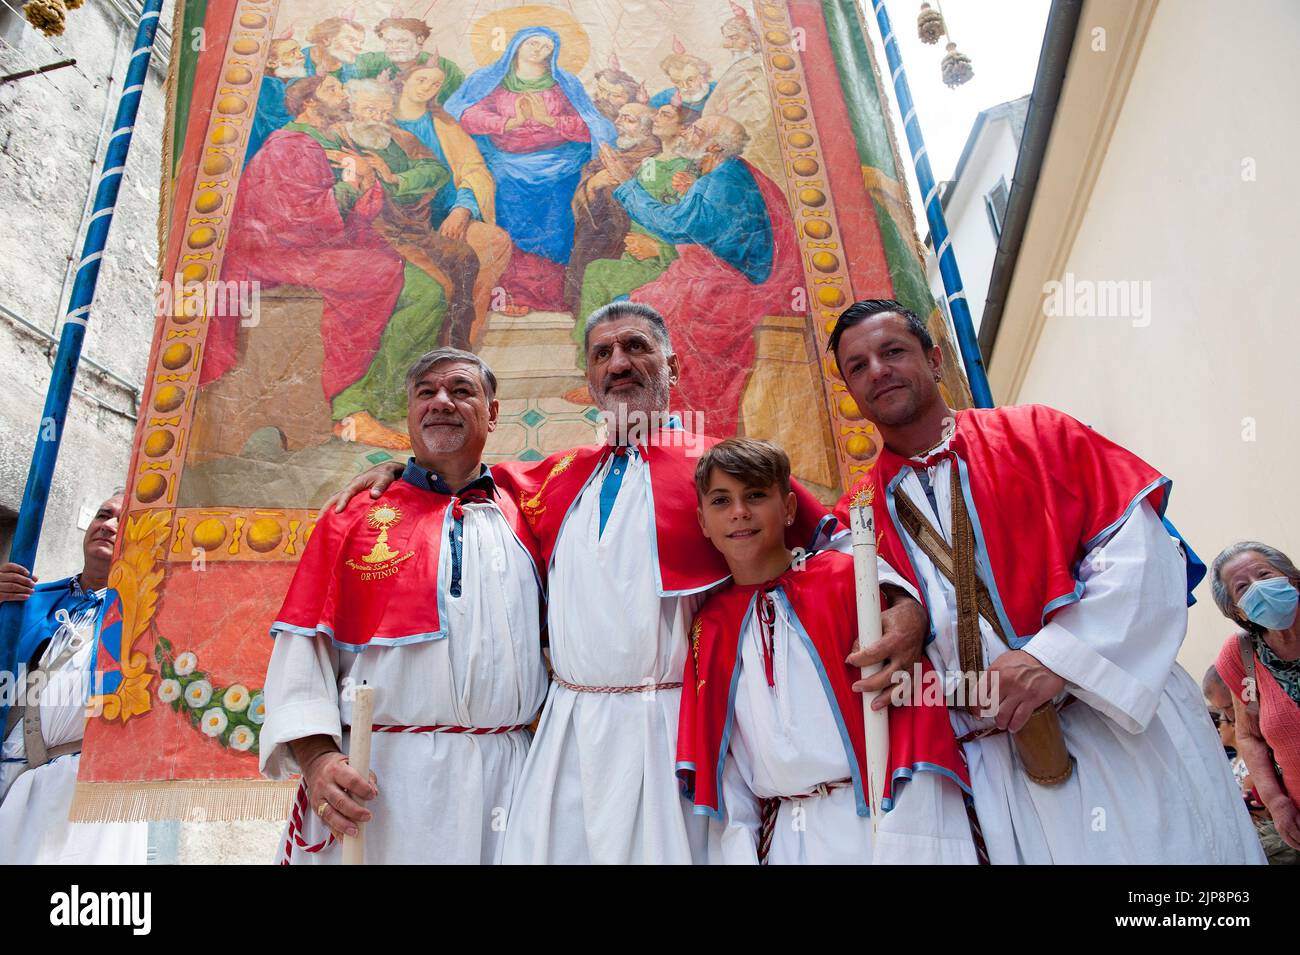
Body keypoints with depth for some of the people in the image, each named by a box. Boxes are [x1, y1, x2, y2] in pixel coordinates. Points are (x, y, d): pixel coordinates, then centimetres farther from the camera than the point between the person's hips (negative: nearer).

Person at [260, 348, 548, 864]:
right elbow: (303, 646, 0)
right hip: (375, 787, -1)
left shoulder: (520, 520, 10)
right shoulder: (353, 517, 6)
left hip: (505, 783, 2)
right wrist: (317, 755, -13)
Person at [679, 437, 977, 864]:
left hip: (875, 823, -2)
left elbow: (908, 701, -11)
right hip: (782, 838, 3)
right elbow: (718, 753, 6)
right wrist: (738, 852, -3)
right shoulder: (709, 628, 5)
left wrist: (903, 844, -16)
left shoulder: (846, 578, -6)